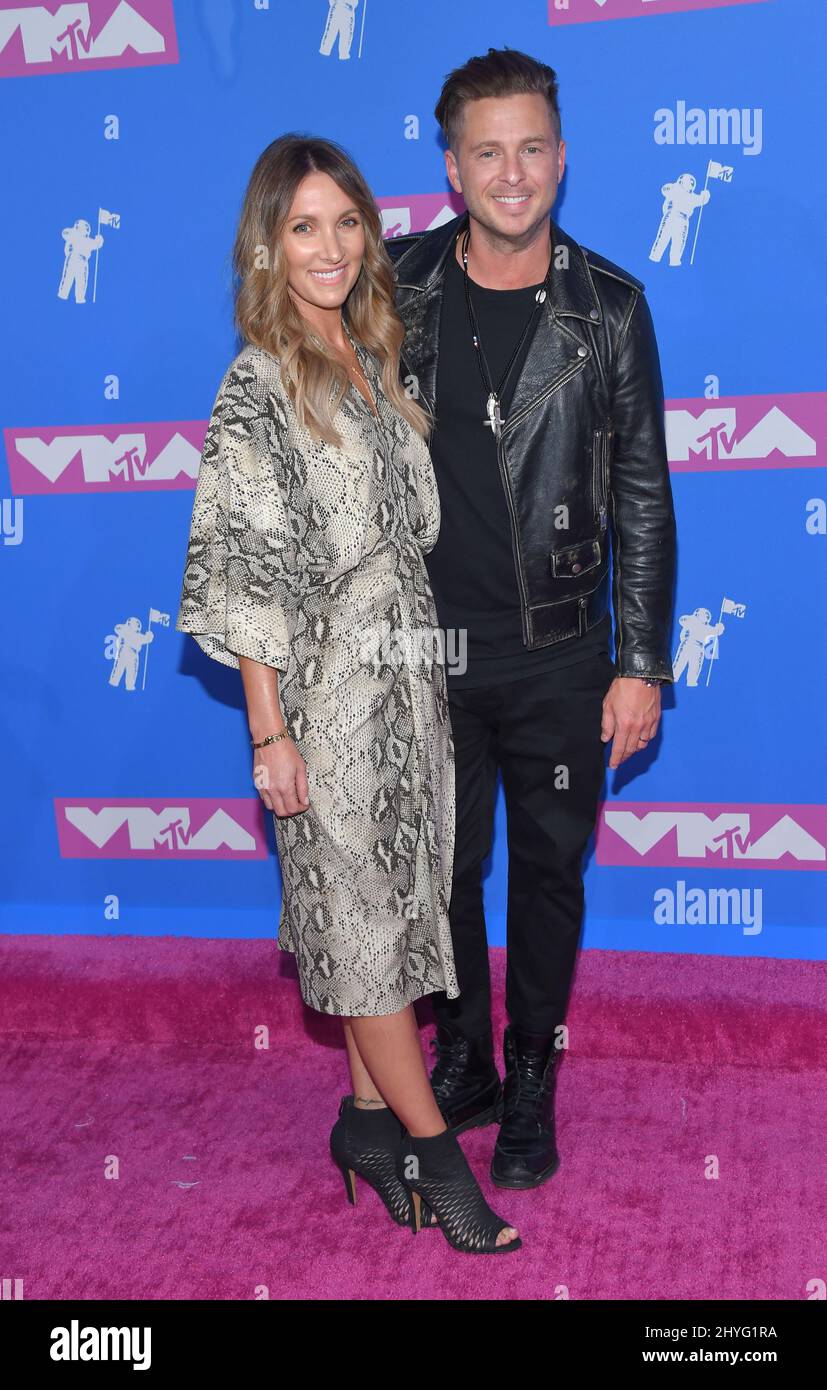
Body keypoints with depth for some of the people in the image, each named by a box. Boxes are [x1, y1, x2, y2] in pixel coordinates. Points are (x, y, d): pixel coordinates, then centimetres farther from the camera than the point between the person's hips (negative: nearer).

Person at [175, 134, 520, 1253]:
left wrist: (434, 671, 12)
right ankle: (431, 1148, 14)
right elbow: (245, 572, -12)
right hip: (333, 690, -7)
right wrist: (270, 733, -14)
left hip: (412, 679, 7)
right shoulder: (259, 383, -10)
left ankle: (370, 1114, 28)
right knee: (362, 908, 2)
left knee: (391, 902, 13)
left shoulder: (377, 363, 11)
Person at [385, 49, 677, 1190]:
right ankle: (463, 1065, 34)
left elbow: (642, 498, -1)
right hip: (426, 650, 1)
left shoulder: (609, 309, -5)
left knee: (549, 868, 11)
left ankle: (531, 1083, 30)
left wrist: (642, 664, -4)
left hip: (558, 655, -1)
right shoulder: (399, 289, -2)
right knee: (443, 867, 13)